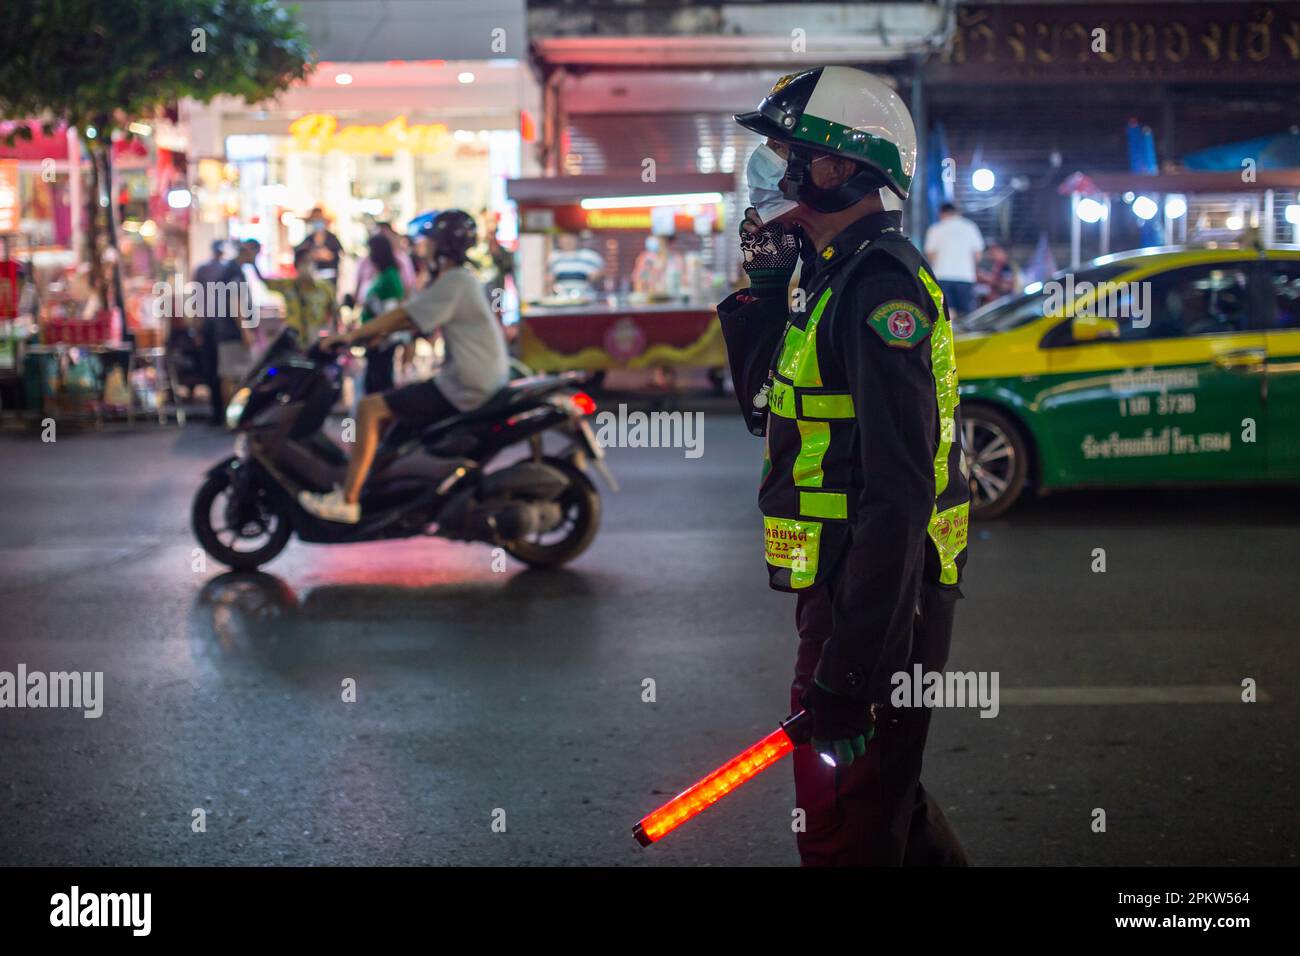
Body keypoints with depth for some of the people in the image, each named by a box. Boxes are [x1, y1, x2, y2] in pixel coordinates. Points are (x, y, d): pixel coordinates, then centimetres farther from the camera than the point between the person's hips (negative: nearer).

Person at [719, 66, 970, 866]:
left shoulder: (878, 285, -19)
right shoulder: (835, 274, 13)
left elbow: (897, 492, -26)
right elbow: (766, 402, 24)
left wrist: (849, 664, -28)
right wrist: (762, 288, 11)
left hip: (873, 601, -10)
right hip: (853, 591, 10)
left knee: (845, 829, -1)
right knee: (883, 794, 24)